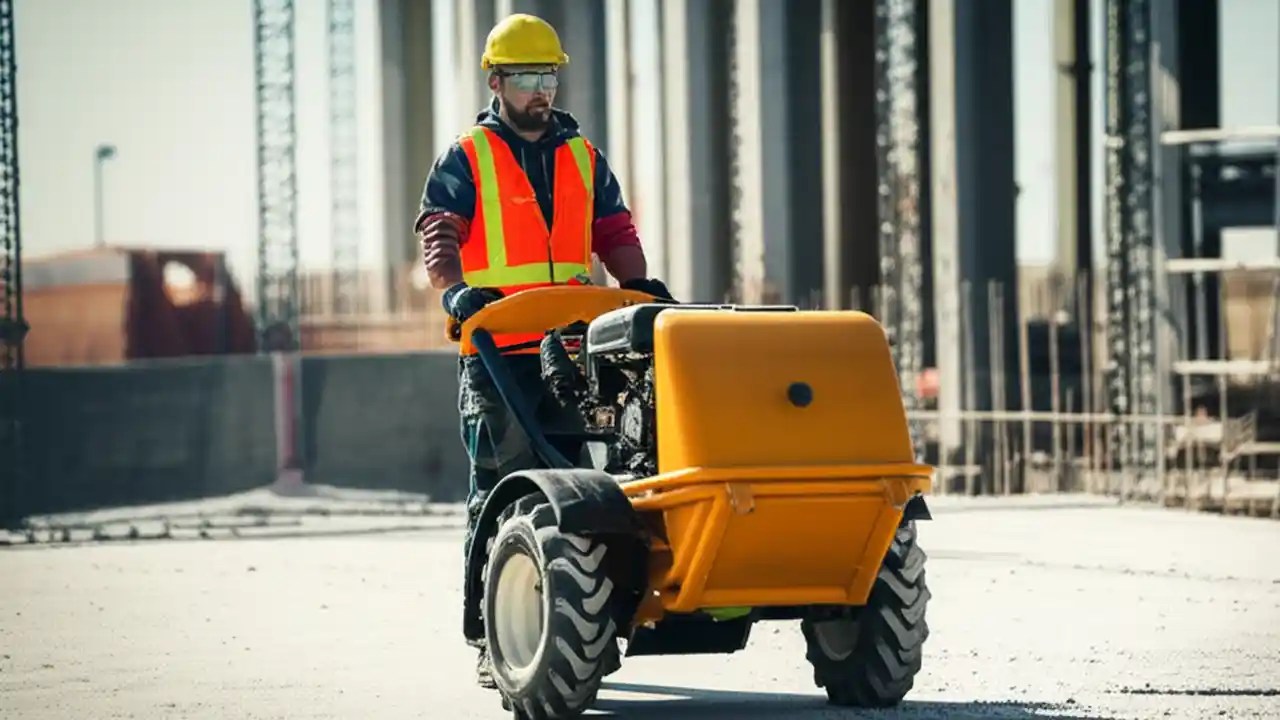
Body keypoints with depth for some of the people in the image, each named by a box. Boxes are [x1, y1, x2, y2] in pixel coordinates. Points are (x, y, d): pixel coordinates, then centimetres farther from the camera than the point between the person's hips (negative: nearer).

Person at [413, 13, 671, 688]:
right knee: (500, 482, -6)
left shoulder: (582, 158, 17)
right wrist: (456, 287, -24)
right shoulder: (464, 160, 4)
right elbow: (439, 233, -5)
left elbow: (614, 233, 16)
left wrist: (638, 281, -3)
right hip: (496, 347, -4)